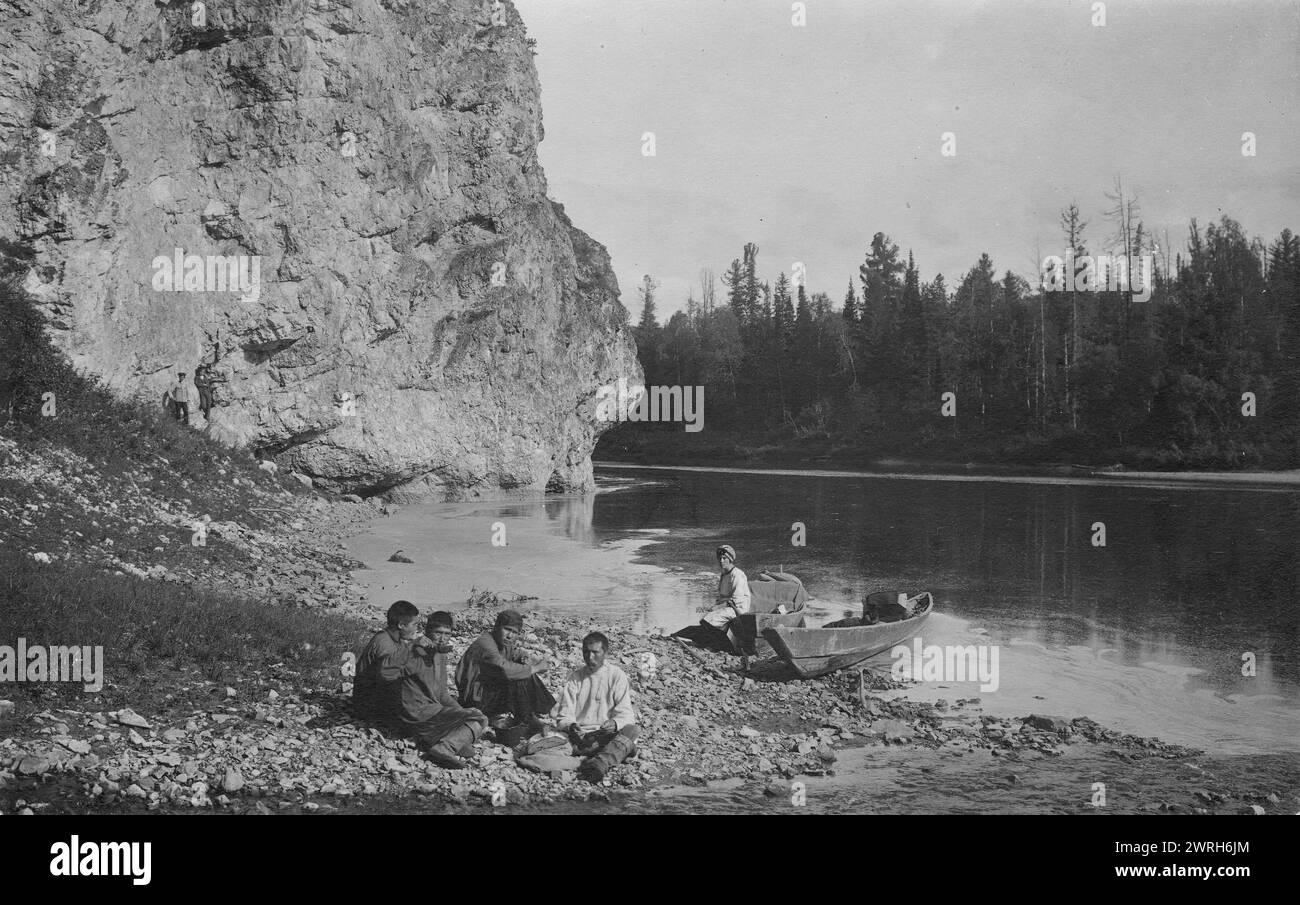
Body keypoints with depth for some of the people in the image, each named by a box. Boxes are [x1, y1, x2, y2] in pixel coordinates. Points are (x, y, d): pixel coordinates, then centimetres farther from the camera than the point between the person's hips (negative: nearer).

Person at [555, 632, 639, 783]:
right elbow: (564, 716, 5)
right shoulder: (575, 677, 12)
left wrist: (614, 724, -25)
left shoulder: (617, 676, 7)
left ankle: (600, 763, -56)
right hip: (579, 735, 1)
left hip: (607, 733, -1)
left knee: (630, 730, -32)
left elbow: (626, 714, -1)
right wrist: (570, 725, -20)